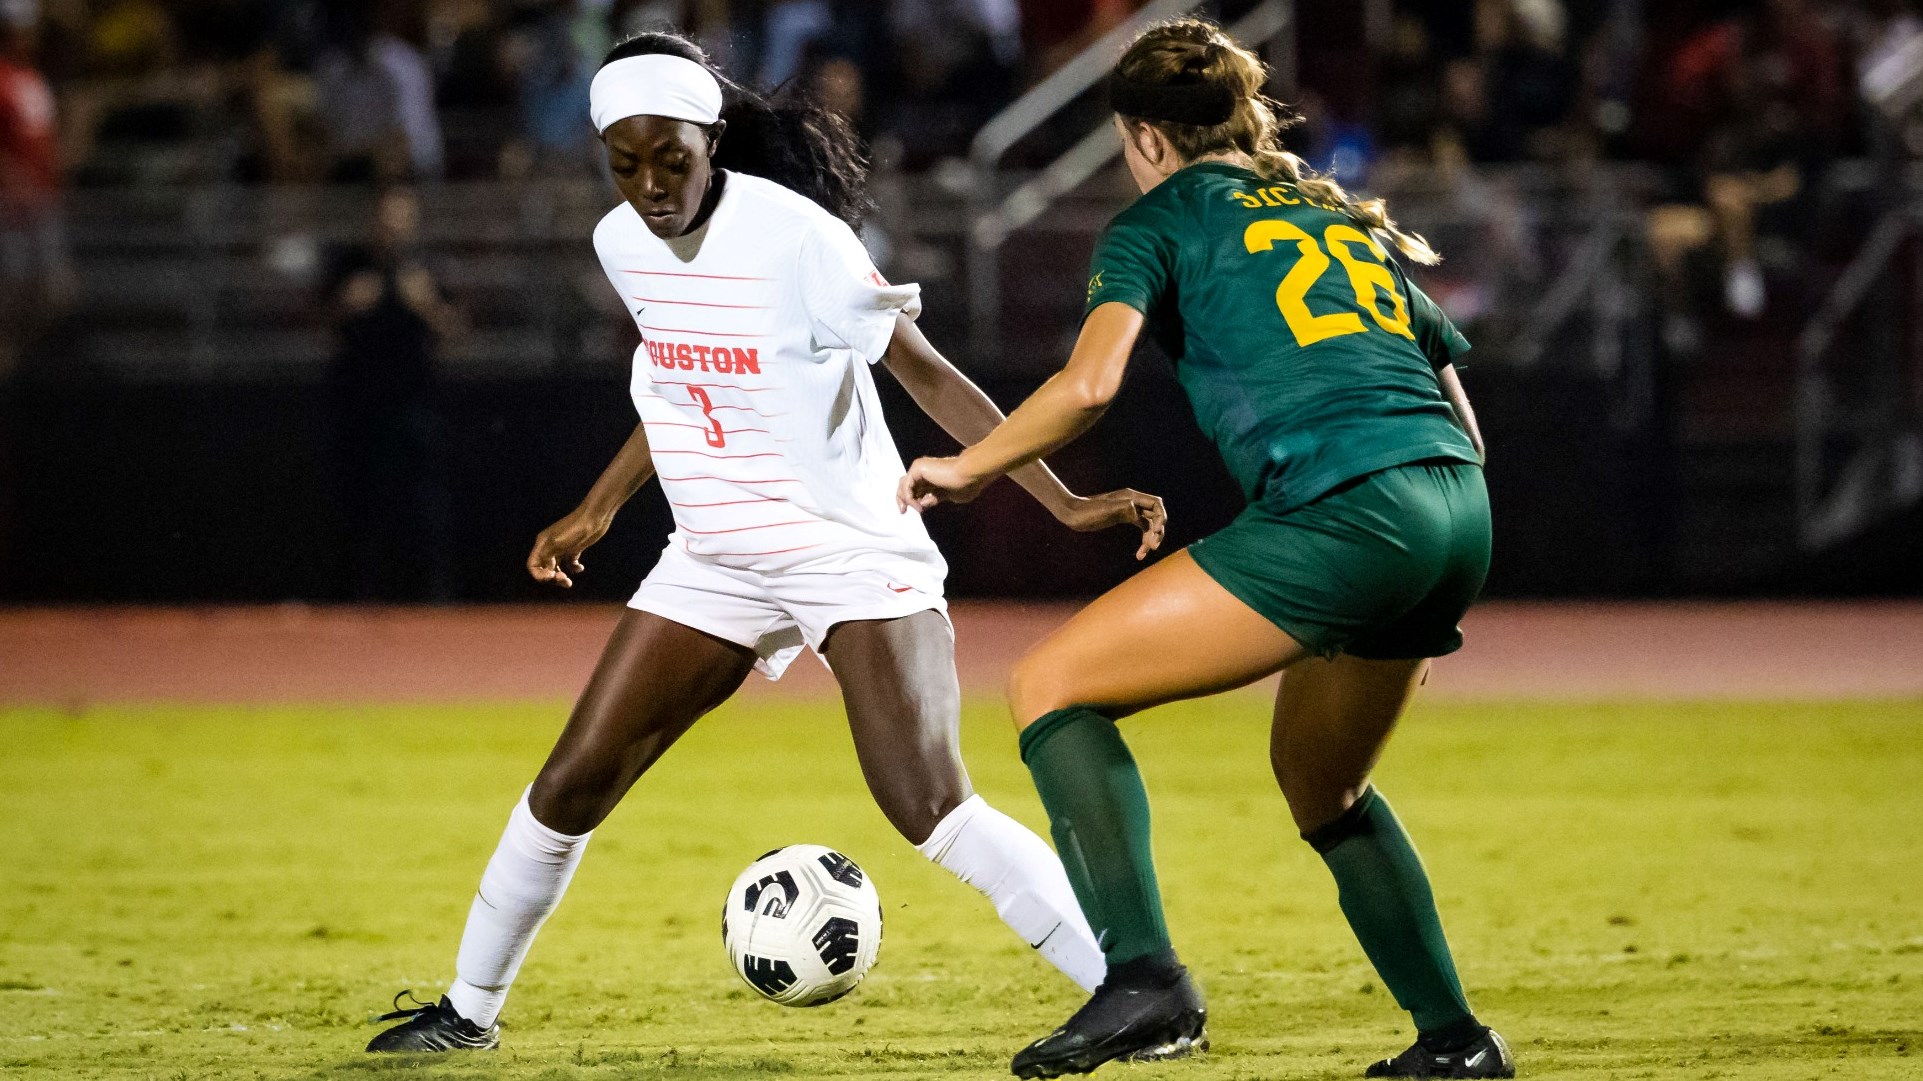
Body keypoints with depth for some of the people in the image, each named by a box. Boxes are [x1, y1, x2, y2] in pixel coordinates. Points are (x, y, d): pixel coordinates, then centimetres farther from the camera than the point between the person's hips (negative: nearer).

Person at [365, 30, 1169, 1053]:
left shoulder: (793, 239, -19)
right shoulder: (623, 244, 1)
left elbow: (927, 375, -15)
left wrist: (1067, 501, -20)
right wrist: (597, 511, 24)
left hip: (851, 556, -6)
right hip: (714, 565, 6)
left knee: (929, 807, -21)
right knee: (571, 784, 5)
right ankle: (470, 1007, 23)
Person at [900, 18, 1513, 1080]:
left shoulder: (1161, 217, 10)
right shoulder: (1347, 218, 30)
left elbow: (1089, 382, -7)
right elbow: (1458, 413, 30)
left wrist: (970, 467, 8)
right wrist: (1424, 610, 37)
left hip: (1339, 509, -8)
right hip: (1459, 511, 8)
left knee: (1051, 684, 0)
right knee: (1318, 782, 31)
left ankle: (1142, 975, -15)